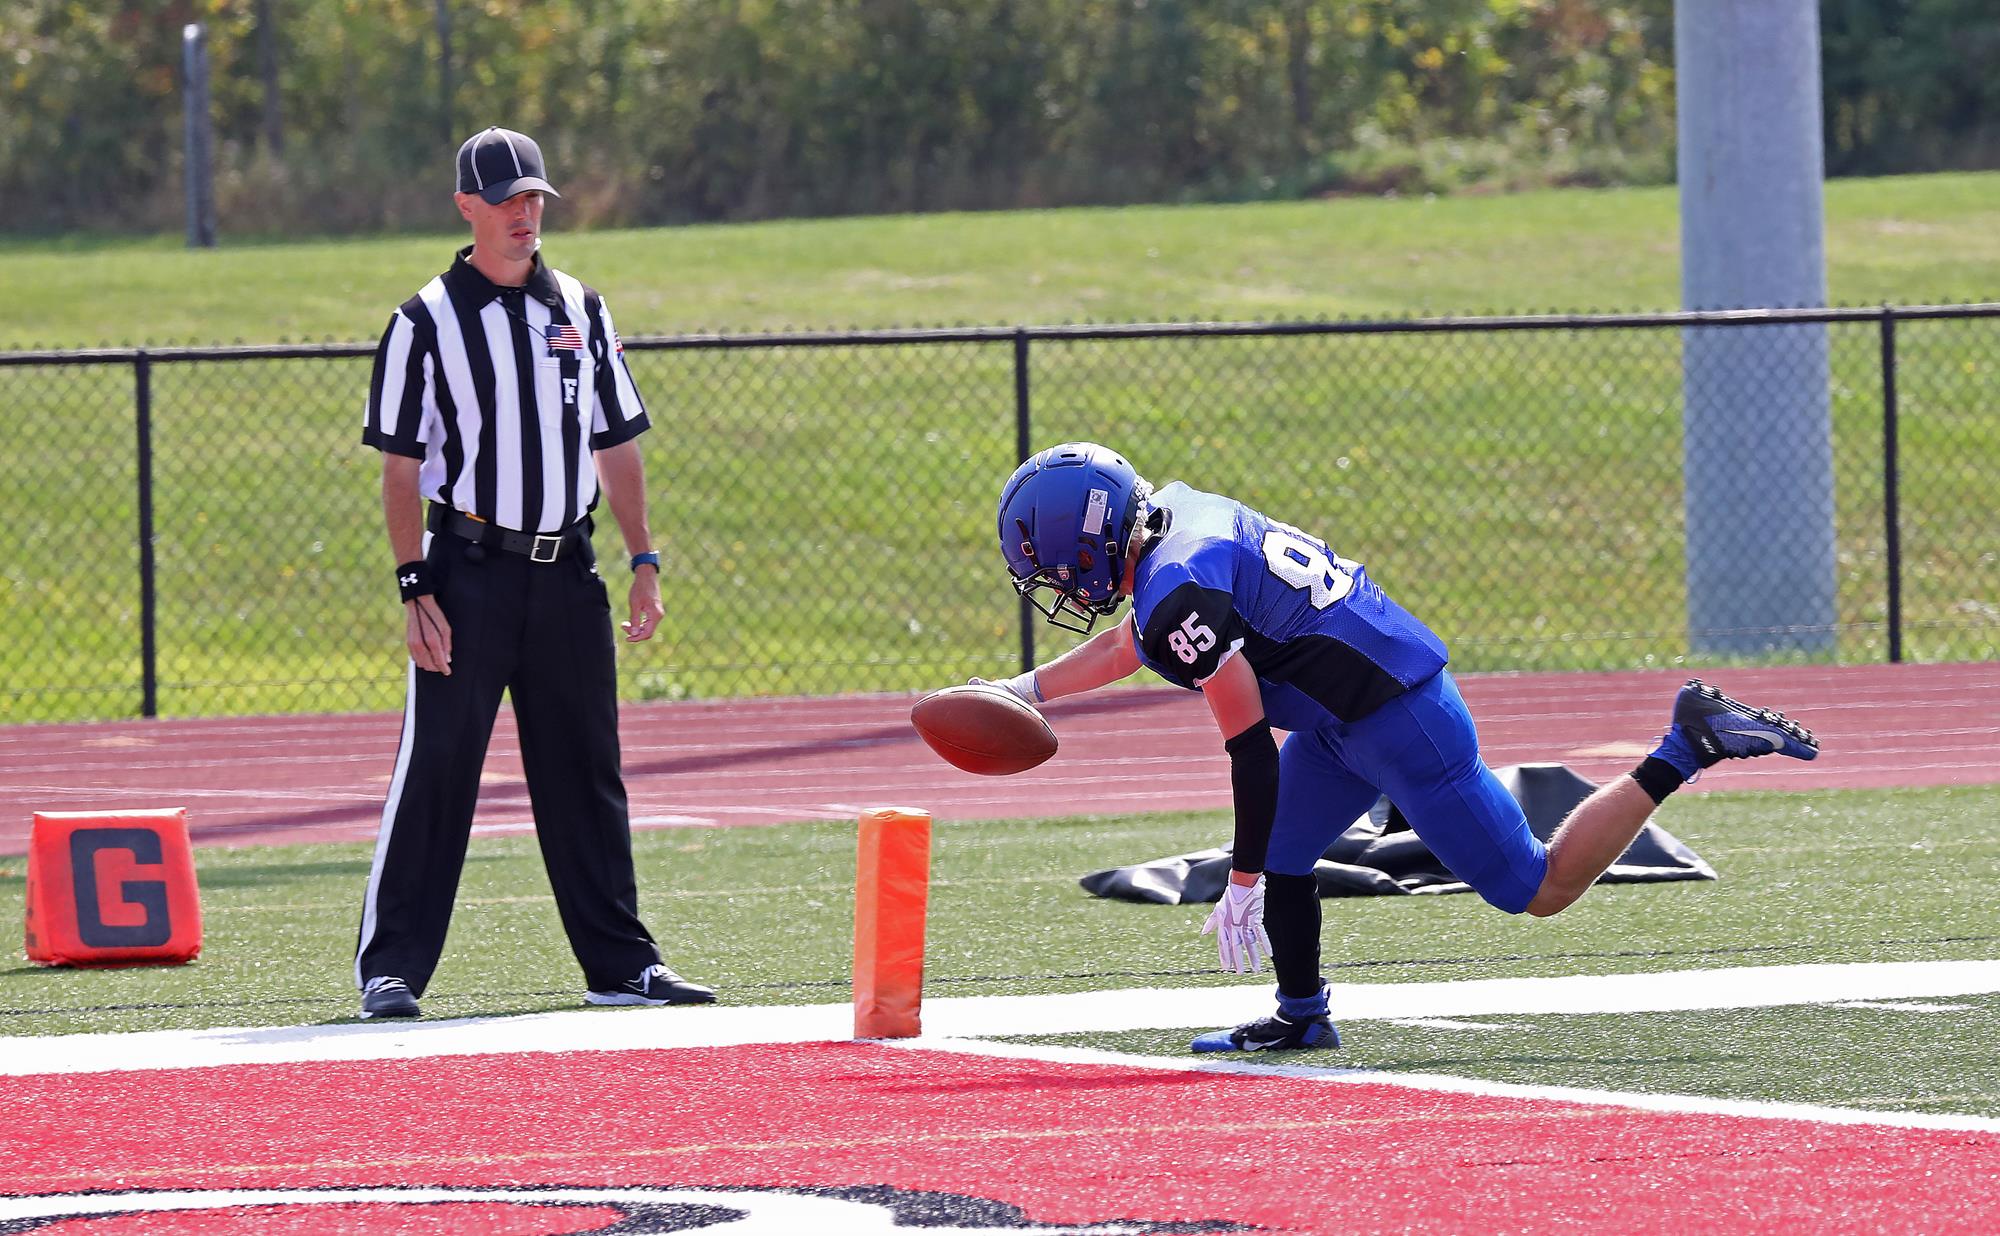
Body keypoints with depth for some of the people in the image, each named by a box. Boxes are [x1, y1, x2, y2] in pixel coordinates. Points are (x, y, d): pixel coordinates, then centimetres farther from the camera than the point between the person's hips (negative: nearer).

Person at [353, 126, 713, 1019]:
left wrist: (644, 561, 8)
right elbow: (401, 466, -5)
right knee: (434, 768, -7)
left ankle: (620, 964, 14)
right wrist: (416, 591, -13)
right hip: (471, 574, -4)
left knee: (587, 774, 8)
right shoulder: (428, 320, -2)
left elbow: (615, 444, 16)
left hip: (567, 573, 4)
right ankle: (391, 967, -4)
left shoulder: (580, 310, 12)